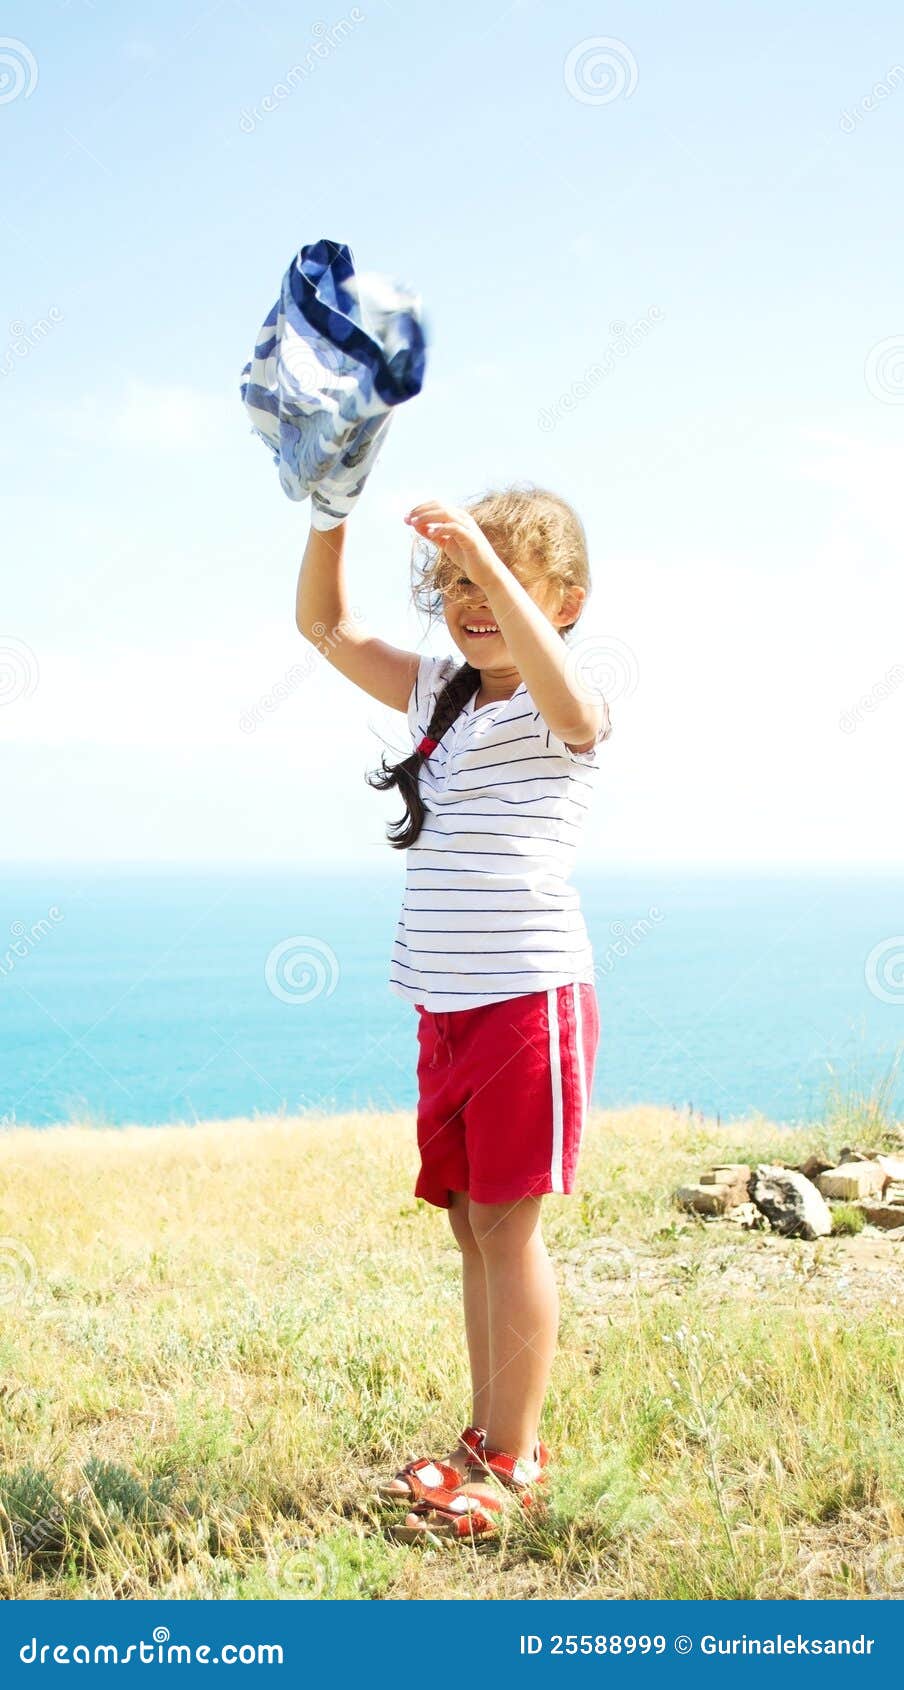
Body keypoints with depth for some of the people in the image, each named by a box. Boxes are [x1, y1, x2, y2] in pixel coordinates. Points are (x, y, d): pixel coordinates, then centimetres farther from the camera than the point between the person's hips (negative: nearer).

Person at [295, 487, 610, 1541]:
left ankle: (511, 1461, 7)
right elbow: (326, 626, 14)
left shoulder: (564, 705, -6)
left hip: (530, 996, -7)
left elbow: (555, 683, -31)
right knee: (471, 1225, 12)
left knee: (507, 1221, -4)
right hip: (445, 1007, 7)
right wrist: (330, 520, -2)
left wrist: (484, 552, -40)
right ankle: (487, 1437, 23)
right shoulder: (439, 693, 16)